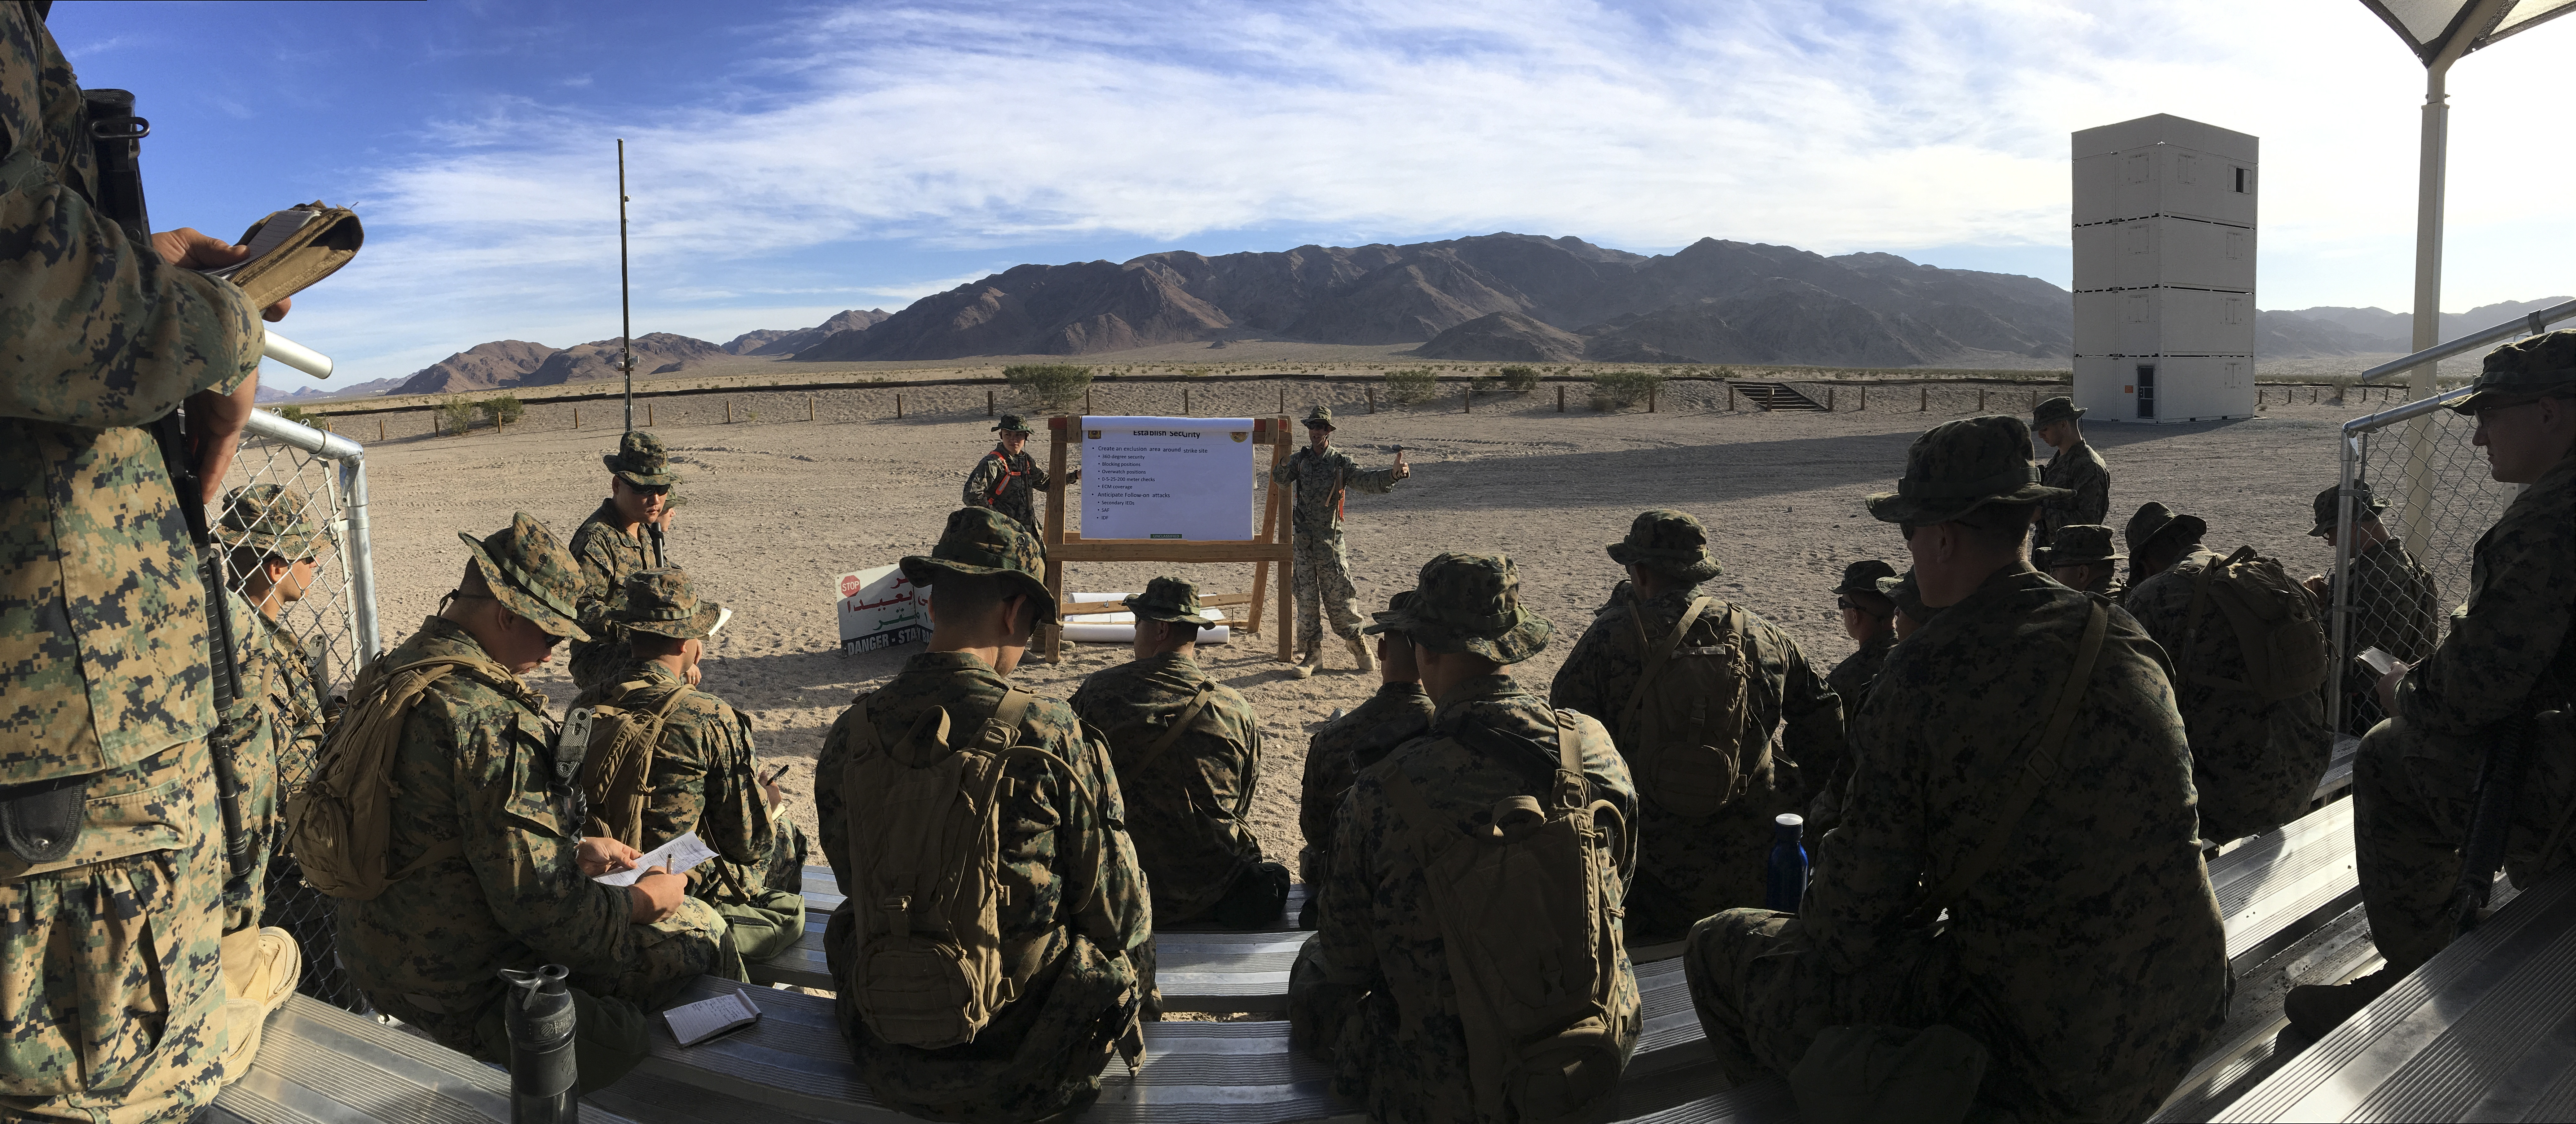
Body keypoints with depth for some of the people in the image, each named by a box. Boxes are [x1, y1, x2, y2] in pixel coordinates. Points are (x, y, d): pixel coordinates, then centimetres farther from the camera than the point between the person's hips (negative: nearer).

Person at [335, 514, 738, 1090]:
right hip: (472, 995, -10)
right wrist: (642, 901, -10)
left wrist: (576, 851, 14)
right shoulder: (491, 720, -28)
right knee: (700, 927, 0)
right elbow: (540, 905, -26)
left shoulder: (389, 673, 4)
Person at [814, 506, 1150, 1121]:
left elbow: (859, 887, 6)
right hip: (1026, 1060, -4)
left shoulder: (850, 734, -9)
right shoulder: (1054, 738, -21)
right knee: (1135, 945, 24)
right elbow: (1118, 915, -11)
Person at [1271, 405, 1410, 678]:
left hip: (1330, 538, -3)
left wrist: (1393, 474, -33)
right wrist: (1284, 464, -21)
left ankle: (1358, 644, 18)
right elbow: (1279, 479, 2)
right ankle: (1314, 653, 11)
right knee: (1306, 596, 4)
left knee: (1337, 596, -1)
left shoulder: (1341, 462, -3)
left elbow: (1367, 480, -14)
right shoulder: (1300, 459, 8)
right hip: (1304, 538, 3)